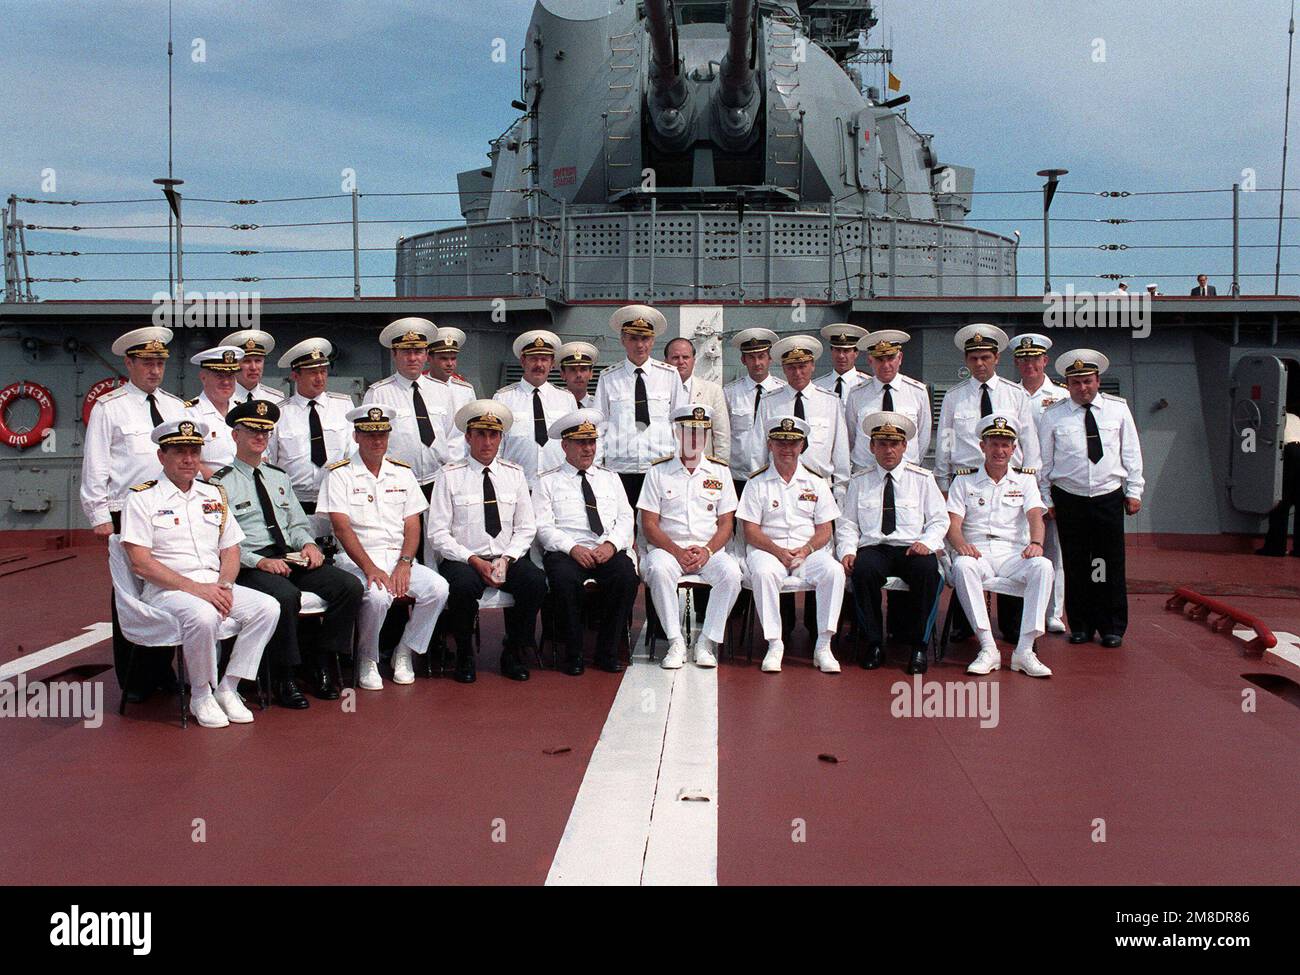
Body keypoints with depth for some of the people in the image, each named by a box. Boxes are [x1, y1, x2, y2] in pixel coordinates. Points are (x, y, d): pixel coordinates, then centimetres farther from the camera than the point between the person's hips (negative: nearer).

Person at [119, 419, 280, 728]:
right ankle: (201, 697, -13)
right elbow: (141, 563, -10)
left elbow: (230, 550, 16)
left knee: (268, 607, -19)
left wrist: (224, 584, -6)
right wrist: (194, 587, -18)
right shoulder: (143, 499, 0)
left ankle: (227, 688, -10)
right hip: (166, 589, -5)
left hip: (214, 586, 6)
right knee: (204, 616, -36)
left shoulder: (214, 495, 17)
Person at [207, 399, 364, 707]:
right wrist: (260, 561, -19)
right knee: (285, 596, -38)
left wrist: (308, 544, 0)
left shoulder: (279, 478, 23)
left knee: (350, 586, -17)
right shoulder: (220, 483, 2)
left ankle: (322, 665, -6)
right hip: (250, 565, -6)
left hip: (292, 557, 6)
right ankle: (283, 679, -19)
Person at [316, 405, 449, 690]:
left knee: (438, 588, -23)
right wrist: (370, 568, -22)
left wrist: (404, 563, -11)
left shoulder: (402, 473, 14)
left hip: (399, 559, 4)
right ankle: (367, 660, -6)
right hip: (357, 560, -4)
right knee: (377, 595, -35)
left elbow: (412, 524, 7)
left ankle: (404, 654, -3)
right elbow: (342, 528, -9)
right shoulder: (340, 474, 1)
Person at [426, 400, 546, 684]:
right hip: (463, 559, -3)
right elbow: (438, 535, -2)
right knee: (463, 585, -36)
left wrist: (506, 559, -8)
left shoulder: (514, 474, 13)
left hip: (508, 558, 3)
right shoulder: (450, 476, 3)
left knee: (536, 582, -27)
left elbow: (525, 529, 11)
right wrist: (474, 561, -14)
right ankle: (464, 656, -10)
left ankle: (513, 654, -7)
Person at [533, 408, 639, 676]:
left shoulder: (611, 478, 23)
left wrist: (611, 544, -8)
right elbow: (543, 526, 2)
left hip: (607, 550, 2)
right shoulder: (548, 482, 13)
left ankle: (607, 652, -14)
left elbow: (625, 518, 13)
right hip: (565, 551, -2)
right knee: (565, 579, -35)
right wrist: (573, 548, -15)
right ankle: (573, 654, -16)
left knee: (626, 575, -30)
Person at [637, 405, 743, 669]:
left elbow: (726, 522, 9)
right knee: (659, 570, -35)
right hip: (668, 548, -1)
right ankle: (676, 644, -24)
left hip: (709, 550, 1)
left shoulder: (719, 471, 13)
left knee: (731, 572, -30)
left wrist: (707, 551, -11)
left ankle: (706, 643, -19)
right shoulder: (658, 472, 8)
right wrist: (677, 552, -14)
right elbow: (649, 524, 1)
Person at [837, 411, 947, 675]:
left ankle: (917, 644, -17)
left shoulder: (922, 478, 13)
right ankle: (873, 642, -17)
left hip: (912, 549, 0)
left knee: (927, 569, -34)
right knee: (863, 570, -34)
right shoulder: (859, 481, 15)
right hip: (873, 548, 0)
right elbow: (846, 523, 12)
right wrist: (847, 551, -7)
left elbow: (939, 520, 9)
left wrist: (927, 543, -11)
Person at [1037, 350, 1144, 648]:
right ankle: (1080, 626, 15)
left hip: (1109, 498, 1)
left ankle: (1112, 628, 13)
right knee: (1075, 566, 4)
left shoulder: (1118, 409, 5)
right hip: (1069, 499, 0)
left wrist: (1134, 491, 5)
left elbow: (1131, 452, 8)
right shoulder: (1053, 415, 1)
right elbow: (1044, 460, 4)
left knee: (1111, 566, 1)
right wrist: (1046, 498, 2)